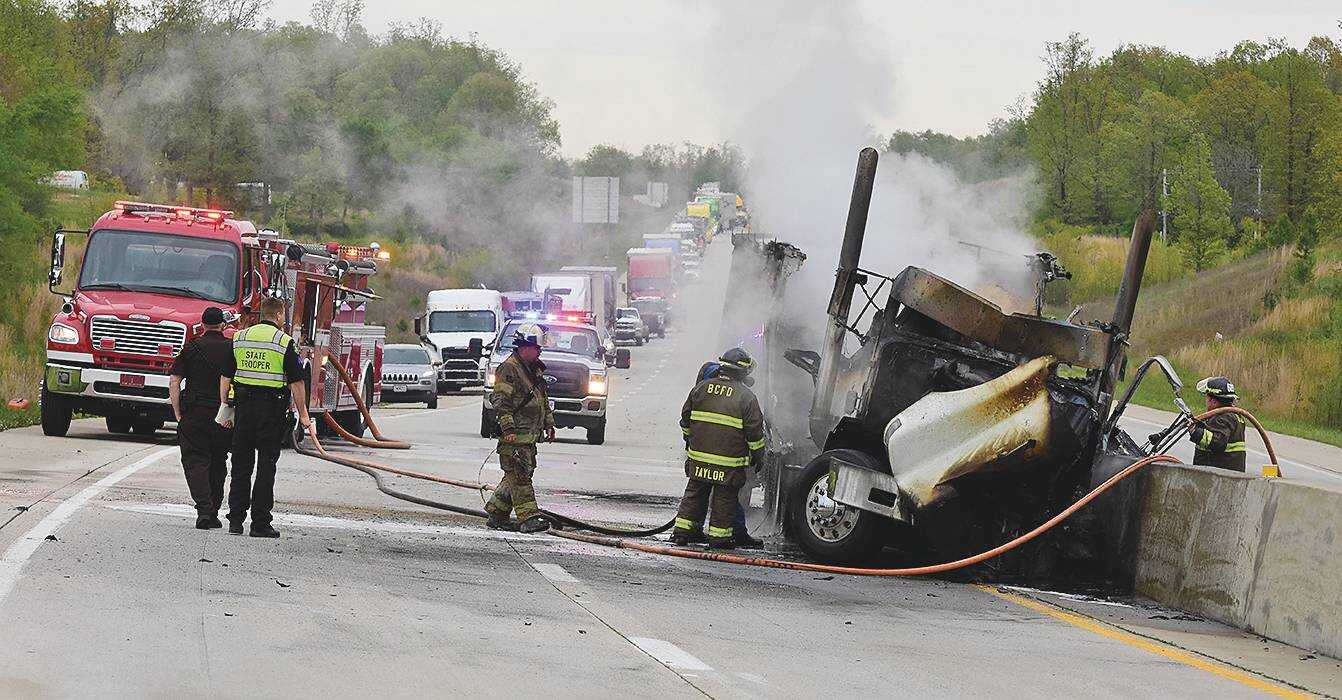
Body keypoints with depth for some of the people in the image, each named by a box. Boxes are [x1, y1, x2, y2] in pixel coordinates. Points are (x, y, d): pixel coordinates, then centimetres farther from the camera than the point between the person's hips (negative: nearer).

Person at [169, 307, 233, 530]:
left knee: (196, 461, -2)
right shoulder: (233, 349, 5)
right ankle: (213, 513, 16)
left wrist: (178, 413, 1)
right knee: (218, 464, 14)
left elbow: (174, 382, -2)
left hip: (195, 412, -2)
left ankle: (204, 510, -20)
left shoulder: (192, 348, 2)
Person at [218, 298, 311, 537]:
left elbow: (225, 378, 8)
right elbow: (296, 382, -8)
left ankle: (235, 520, 7)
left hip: (244, 407, 4)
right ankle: (261, 523, -2)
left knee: (241, 466, 10)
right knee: (266, 466, 0)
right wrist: (302, 414, 0)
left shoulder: (240, 338, 7)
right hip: (272, 408, -4)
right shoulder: (284, 342, -6)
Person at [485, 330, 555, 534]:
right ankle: (528, 517, -14)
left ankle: (496, 514, 18)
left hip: (531, 433, 9)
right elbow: (500, 401, -16)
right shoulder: (508, 369, -11)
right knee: (519, 475, -10)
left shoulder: (535, 369, 19)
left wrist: (549, 423, 25)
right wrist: (508, 429, -22)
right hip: (516, 434, -9)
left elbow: (543, 400, 30)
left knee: (516, 476, 11)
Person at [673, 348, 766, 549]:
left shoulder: (701, 388, 4)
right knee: (724, 498, 7)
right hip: (730, 461, -4)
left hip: (698, 457, 4)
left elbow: (686, 418, 13)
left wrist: (690, 441, 28)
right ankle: (719, 535, 10)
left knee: (695, 493, 16)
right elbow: (755, 432, -7)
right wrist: (757, 455, 7)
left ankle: (683, 531, 18)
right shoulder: (746, 397, -9)